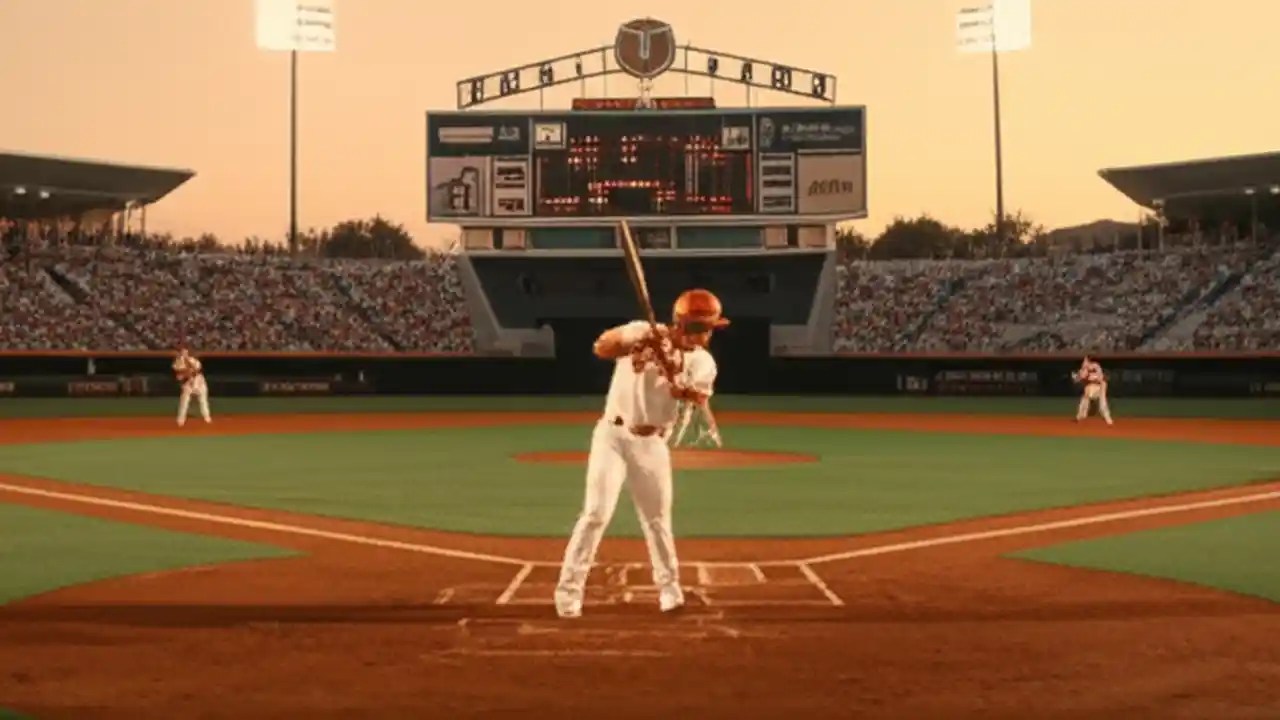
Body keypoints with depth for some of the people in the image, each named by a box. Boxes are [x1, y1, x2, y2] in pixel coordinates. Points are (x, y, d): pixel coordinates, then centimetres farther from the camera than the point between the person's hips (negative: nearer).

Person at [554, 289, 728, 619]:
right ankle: (569, 590, -1)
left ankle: (669, 588, 29)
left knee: (658, 519, 12)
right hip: (613, 435, -3)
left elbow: (696, 397, -19)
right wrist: (638, 340, -41)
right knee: (597, 513, -10)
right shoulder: (643, 332, -10)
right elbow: (601, 348, -25)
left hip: (652, 444, 3)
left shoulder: (702, 362, -1)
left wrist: (670, 368, -33)